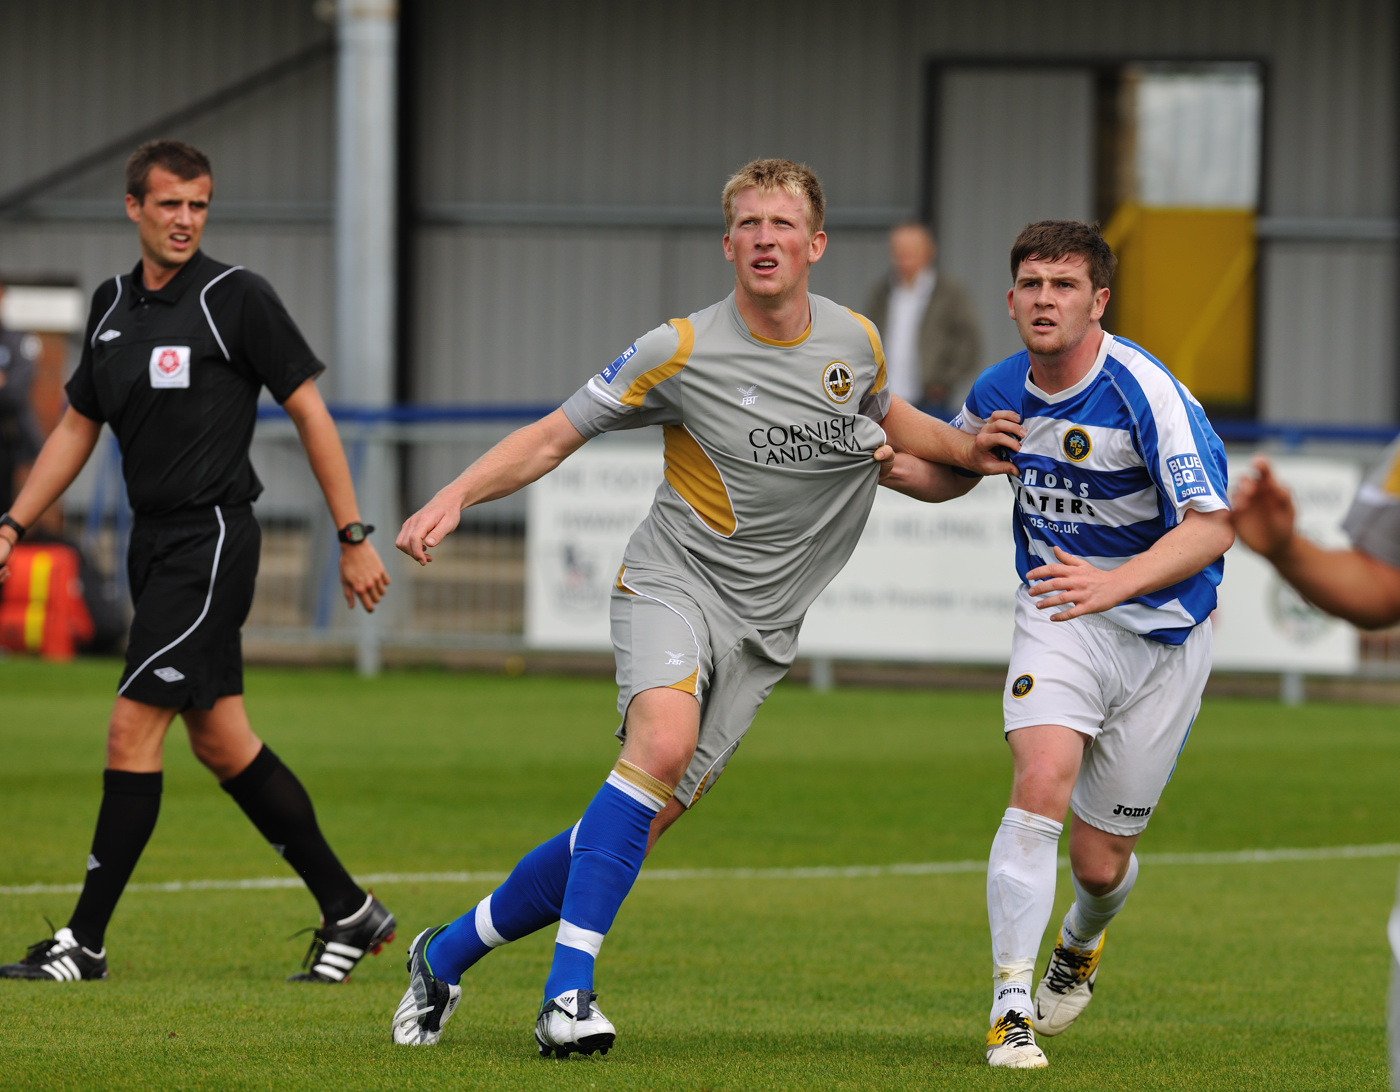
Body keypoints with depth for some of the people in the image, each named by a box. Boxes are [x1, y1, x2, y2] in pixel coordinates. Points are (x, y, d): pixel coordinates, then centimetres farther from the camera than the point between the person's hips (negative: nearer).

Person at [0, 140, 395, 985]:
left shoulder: (237, 297, -9)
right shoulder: (112, 306, 11)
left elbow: (310, 412, -6)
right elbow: (78, 427, 20)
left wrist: (355, 537, -8)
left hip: (212, 537, -8)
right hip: (154, 539, 8)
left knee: (133, 729, -10)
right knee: (221, 740, 9)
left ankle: (86, 940, -6)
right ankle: (348, 909, 19)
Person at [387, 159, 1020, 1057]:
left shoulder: (855, 342, 4)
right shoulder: (683, 351, -10)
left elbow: (891, 418, 27)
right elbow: (554, 437, -4)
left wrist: (970, 450, 9)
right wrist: (453, 498, -17)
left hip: (761, 626, 4)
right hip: (675, 579, -4)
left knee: (646, 821, -1)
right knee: (662, 743, -33)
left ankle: (450, 952, 16)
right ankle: (570, 989, -30)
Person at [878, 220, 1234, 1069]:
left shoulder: (1146, 393, -23)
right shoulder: (1002, 391, -4)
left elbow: (1212, 525, -27)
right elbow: (955, 472, 17)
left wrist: (1114, 583, -41)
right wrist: (896, 466, -6)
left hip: (1162, 631, -3)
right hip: (1058, 617, 3)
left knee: (1100, 860, 5)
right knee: (1041, 786, -24)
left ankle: (1082, 944, 43)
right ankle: (1013, 1008, -21)